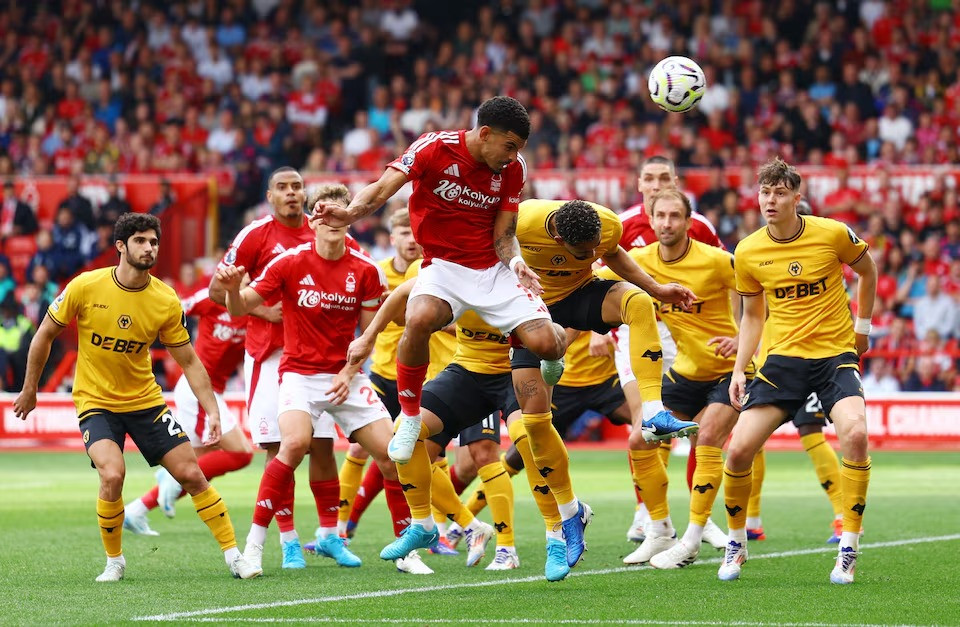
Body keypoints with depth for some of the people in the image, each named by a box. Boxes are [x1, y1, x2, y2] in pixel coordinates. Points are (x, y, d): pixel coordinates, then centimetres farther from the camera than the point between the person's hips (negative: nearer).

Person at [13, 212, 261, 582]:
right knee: (112, 474, -25)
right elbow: (45, 334, 0)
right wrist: (29, 390, 5)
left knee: (191, 474, -3)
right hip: (95, 401, -3)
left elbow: (189, 362, -1)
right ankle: (114, 561, -2)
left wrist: (212, 411, -10)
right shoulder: (86, 287, -14)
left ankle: (233, 555, 9)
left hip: (145, 400, 3)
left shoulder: (166, 301, -9)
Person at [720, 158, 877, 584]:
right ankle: (736, 544, 14)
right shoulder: (748, 253, 0)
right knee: (739, 448, -11)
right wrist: (739, 369, 4)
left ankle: (849, 549, -16)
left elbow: (867, 271, 13)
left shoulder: (832, 234, -7)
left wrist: (862, 325, 16)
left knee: (855, 433, -28)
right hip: (783, 356, 2)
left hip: (836, 353, -2)